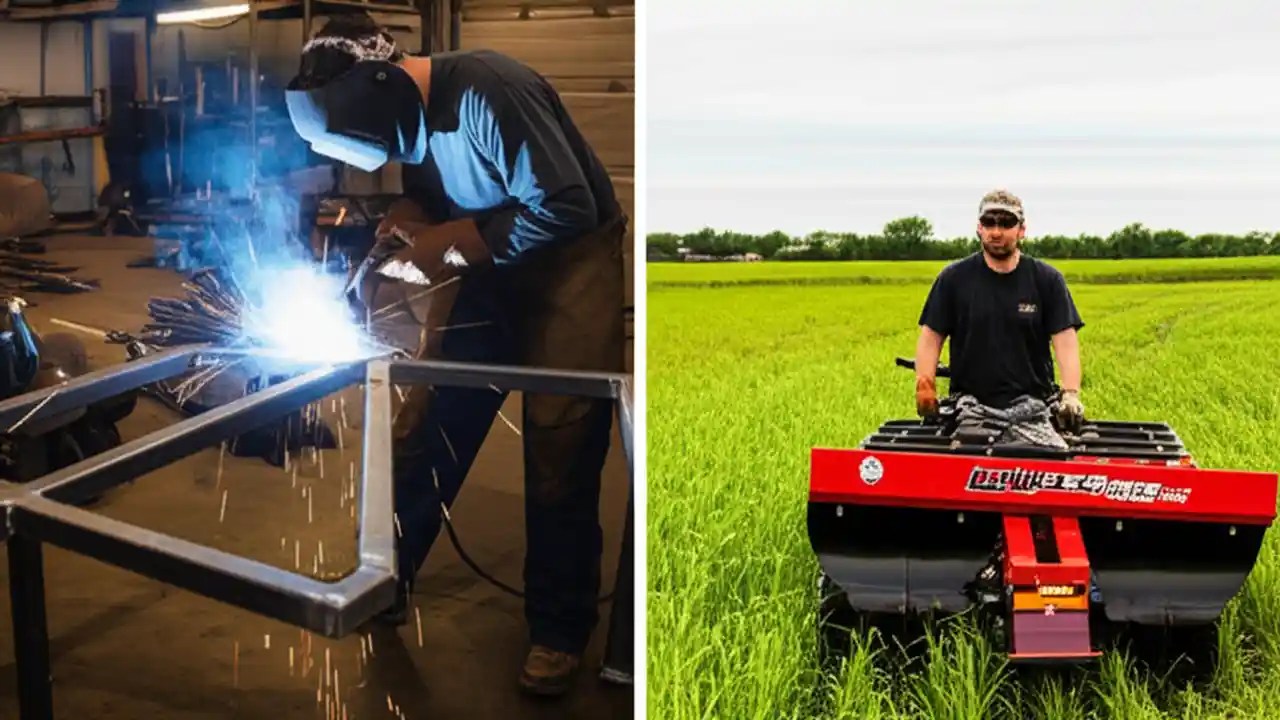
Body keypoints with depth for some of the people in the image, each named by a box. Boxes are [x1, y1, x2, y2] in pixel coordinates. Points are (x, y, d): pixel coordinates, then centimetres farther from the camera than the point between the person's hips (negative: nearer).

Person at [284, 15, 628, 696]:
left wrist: (445, 245, -24)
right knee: (426, 424, 6)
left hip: (569, 259, -7)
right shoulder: (409, 111, -4)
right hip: (481, 261, 7)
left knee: (559, 448, -4)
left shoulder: (489, 91, -28)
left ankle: (560, 628, 10)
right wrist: (402, 228, -11)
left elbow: (569, 209, -28)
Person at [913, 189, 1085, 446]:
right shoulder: (953, 278, 7)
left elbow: (1065, 339, -1)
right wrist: (925, 387, -6)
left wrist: (1071, 394, -16)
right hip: (972, 404, 0)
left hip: (1030, 404, 0)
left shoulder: (1047, 279, 6)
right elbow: (931, 336, 8)